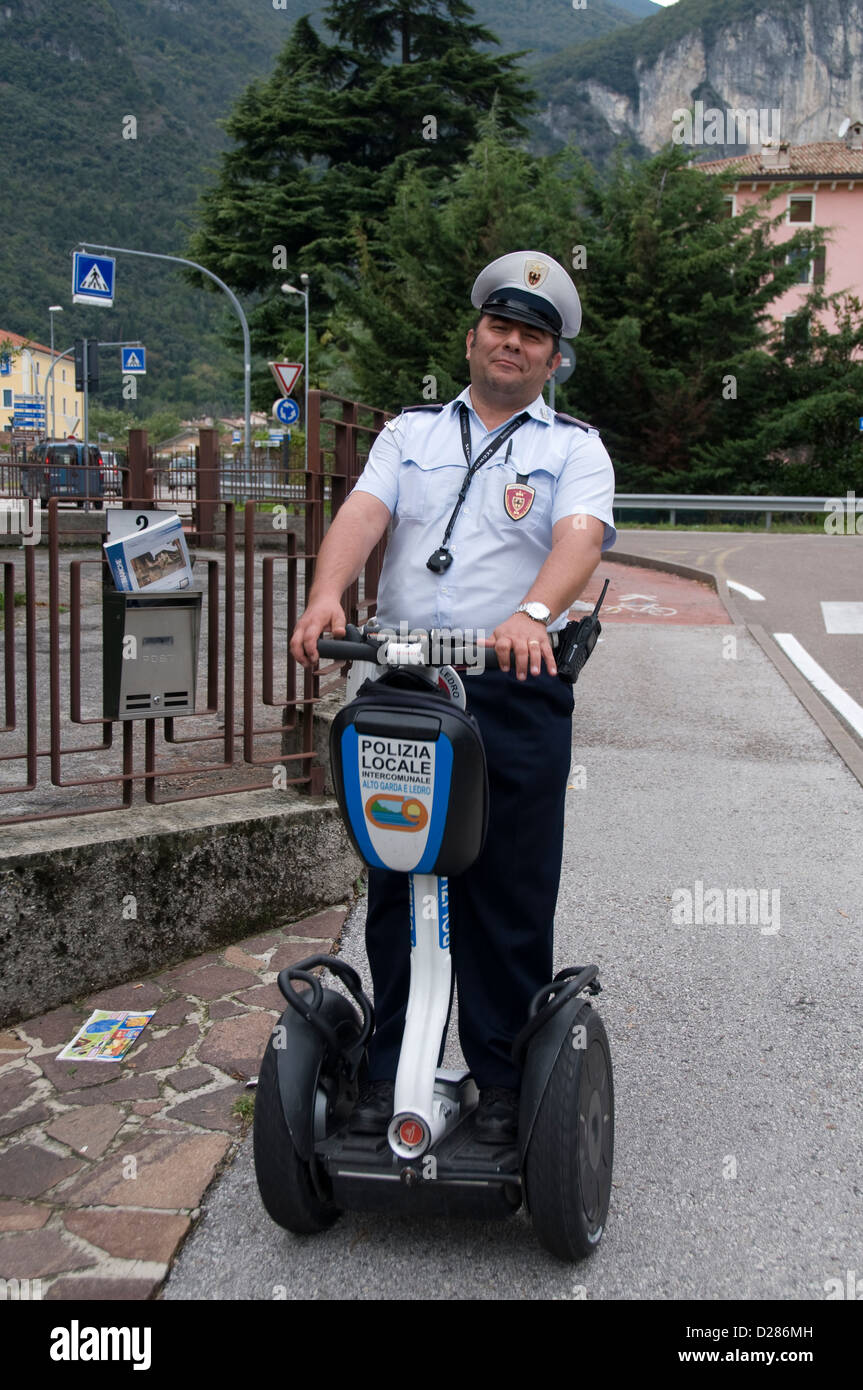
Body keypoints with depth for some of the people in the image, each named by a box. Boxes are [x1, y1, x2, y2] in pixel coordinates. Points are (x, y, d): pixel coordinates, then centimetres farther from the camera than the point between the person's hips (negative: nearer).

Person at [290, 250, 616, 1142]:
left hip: (518, 695, -2)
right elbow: (362, 513, 0)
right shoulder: (411, 431, 17)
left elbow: (581, 536, -10)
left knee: (509, 896, 2)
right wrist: (326, 596, -21)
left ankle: (502, 1076, 17)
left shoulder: (574, 447, 10)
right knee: (395, 885, 8)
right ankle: (390, 1065, 22)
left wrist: (534, 613, -31)